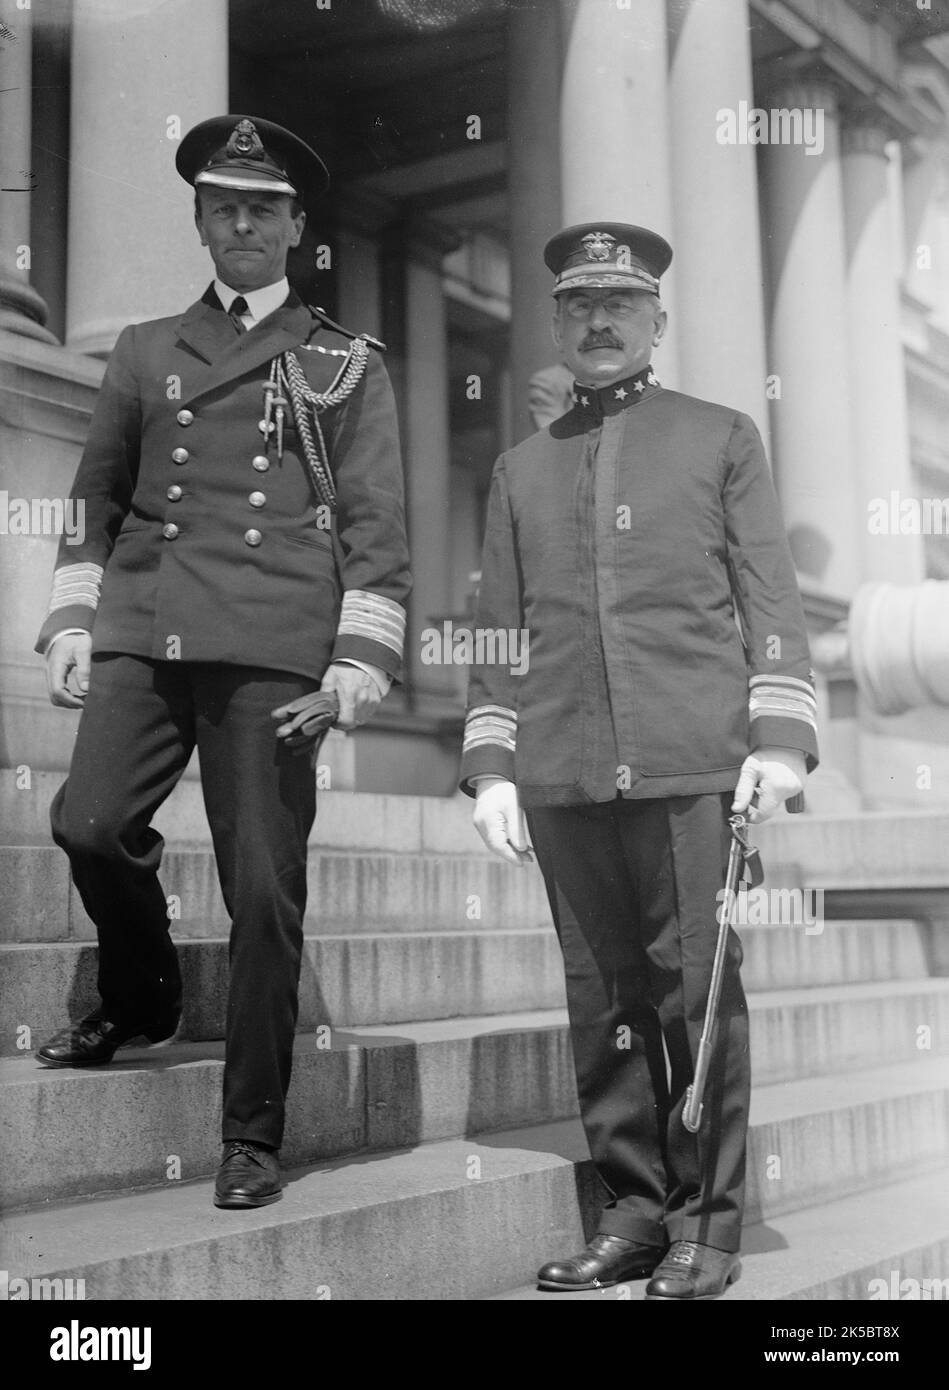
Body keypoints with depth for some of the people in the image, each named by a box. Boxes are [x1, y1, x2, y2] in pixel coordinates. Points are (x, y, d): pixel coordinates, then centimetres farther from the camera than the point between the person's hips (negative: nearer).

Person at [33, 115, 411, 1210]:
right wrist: (69, 626, 10)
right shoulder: (144, 351, 20)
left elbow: (375, 529, 6)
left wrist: (358, 666, -5)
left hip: (273, 650, -2)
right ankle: (140, 999, 17)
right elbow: (95, 497, 21)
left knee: (263, 890, -4)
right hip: (142, 634, 3)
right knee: (91, 824, -15)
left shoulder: (348, 366, 12)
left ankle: (252, 1135, 9)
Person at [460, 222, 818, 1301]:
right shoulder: (520, 468, 18)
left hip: (694, 765, -3)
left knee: (698, 993, -1)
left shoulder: (722, 438, 11)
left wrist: (779, 737, -5)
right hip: (563, 777, 3)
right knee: (603, 999, 6)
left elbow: (769, 596, 5)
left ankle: (706, 1221, 11)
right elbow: (496, 626, 17)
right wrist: (489, 765, 9)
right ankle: (633, 1208, 18)